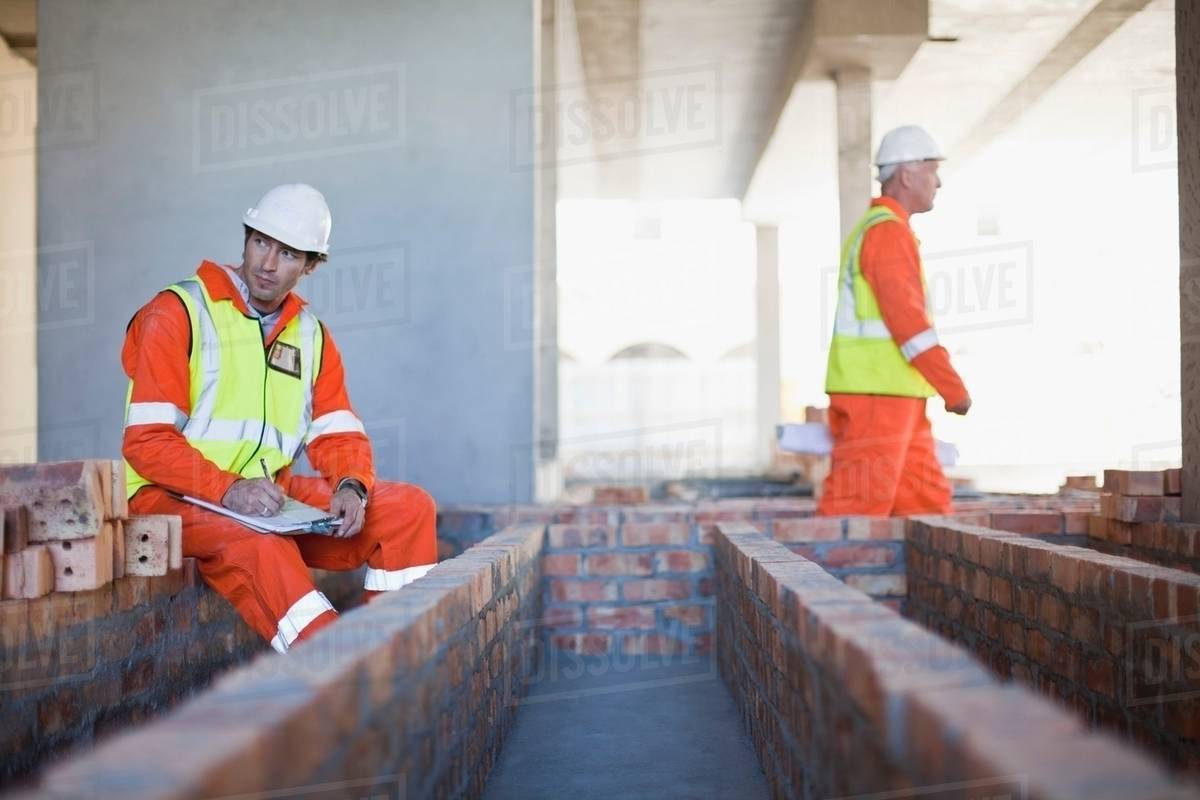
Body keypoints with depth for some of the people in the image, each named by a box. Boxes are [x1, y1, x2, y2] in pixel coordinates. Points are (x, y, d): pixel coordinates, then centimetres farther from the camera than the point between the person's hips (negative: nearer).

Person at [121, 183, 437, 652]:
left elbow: (339, 436, 7)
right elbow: (146, 442, -12)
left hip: (270, 499, 6)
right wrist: (227, 489, -26)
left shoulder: (311, 336, 15)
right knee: (261, 548, -38)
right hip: (173, 497, -6)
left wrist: (352, 486, -16)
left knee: (409, 507, -9)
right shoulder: (179, 312, -4)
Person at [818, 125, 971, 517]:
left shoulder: (873, 231, 21)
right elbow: (909, 321, -20)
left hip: (887, 397, 10)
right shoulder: (889, 232, -13)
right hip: (876, 396, -10)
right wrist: (955, 389, -16)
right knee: (856, 513, -9)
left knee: (928, 505, 8)